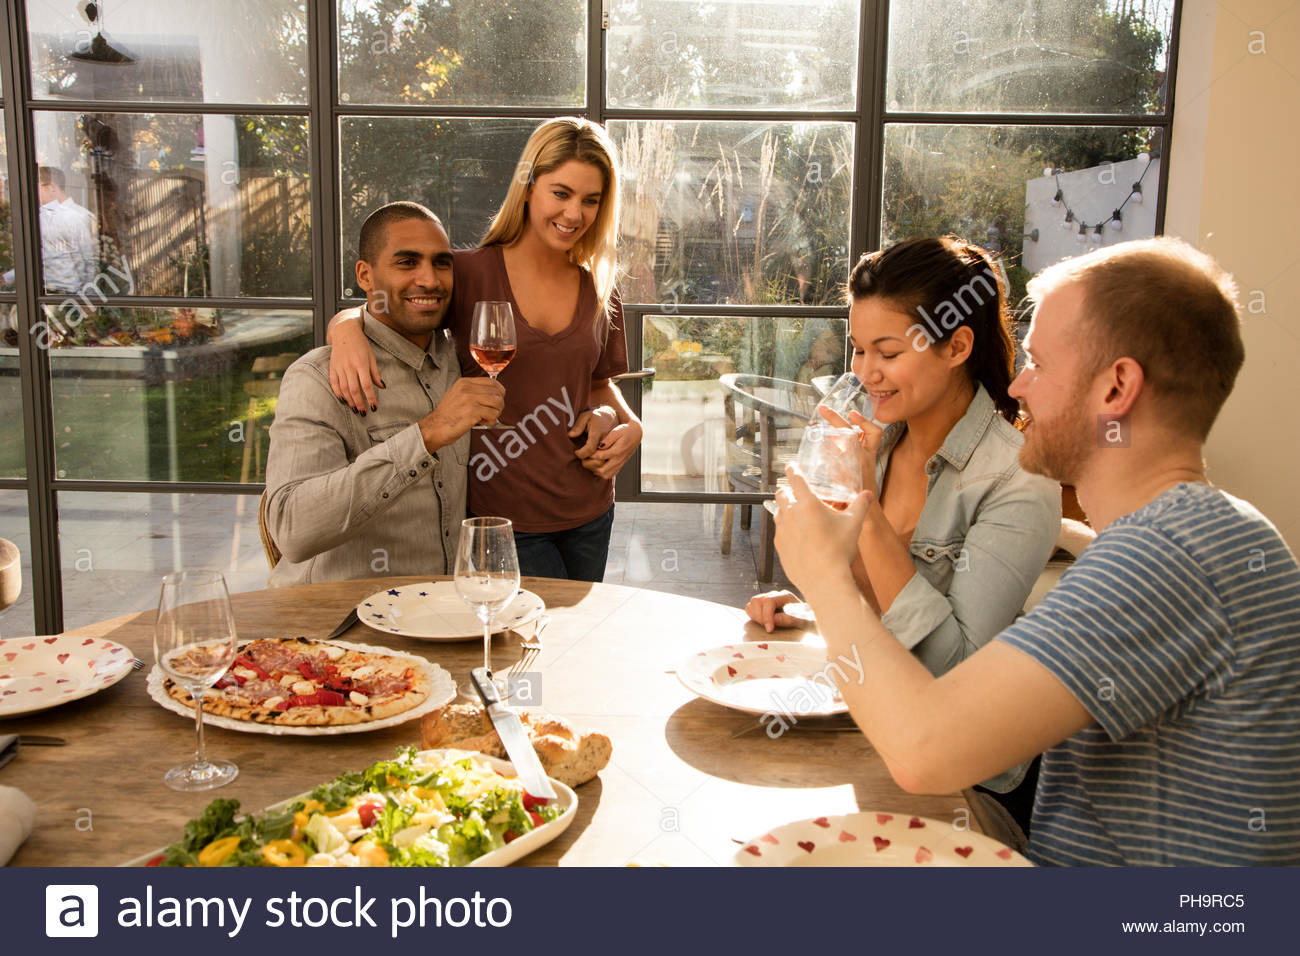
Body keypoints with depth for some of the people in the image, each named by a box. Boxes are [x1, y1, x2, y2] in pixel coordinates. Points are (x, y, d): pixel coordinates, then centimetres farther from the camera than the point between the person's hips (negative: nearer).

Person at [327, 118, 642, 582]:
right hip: (504, 515, -4)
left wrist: (617, 419, -4)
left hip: (588, 512, 5)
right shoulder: (468, 273, -7)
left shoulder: (599, 293, 5)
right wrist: (347, 331, -28)